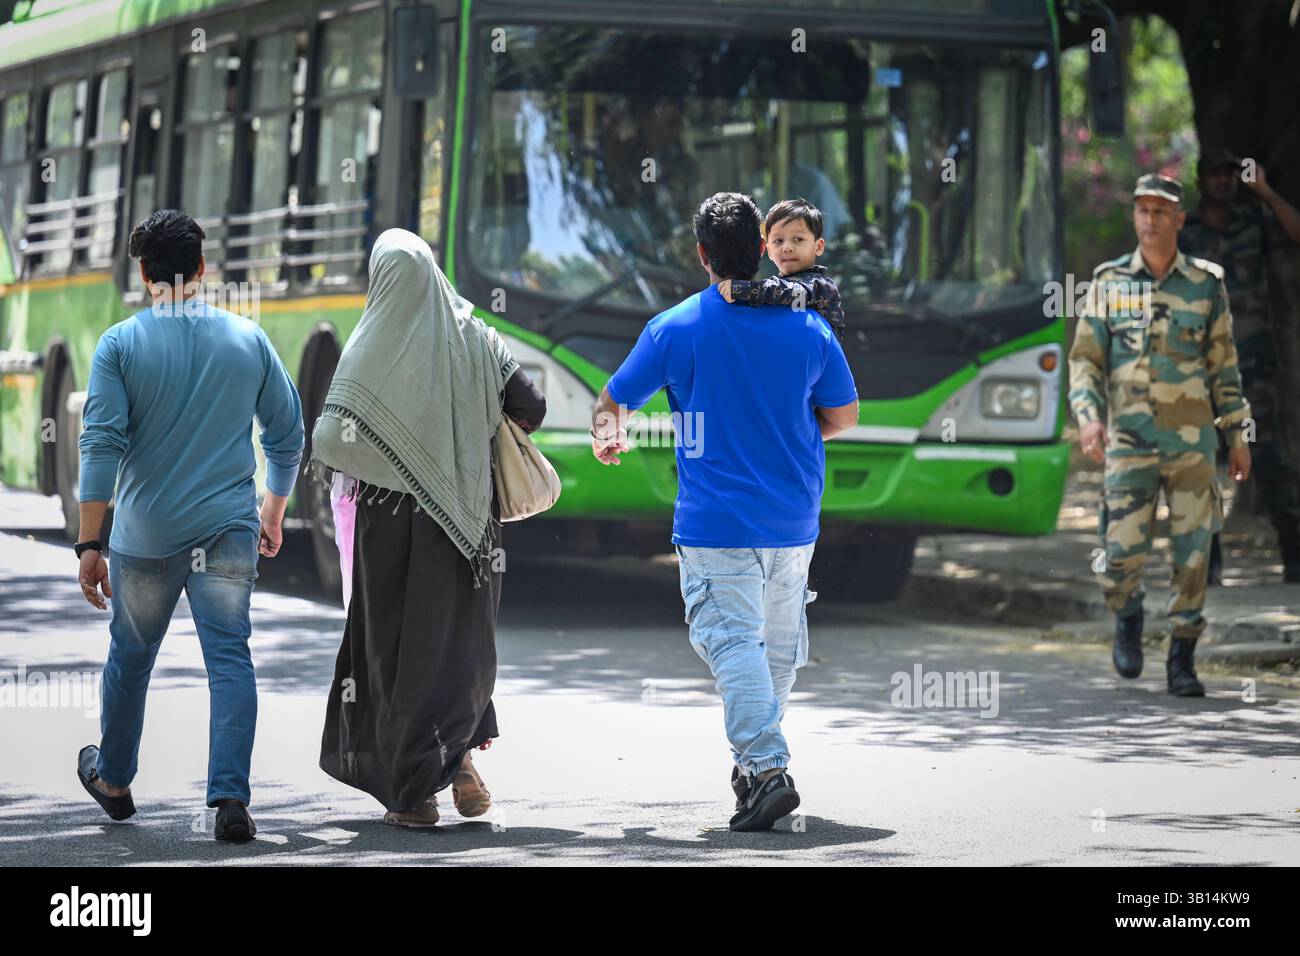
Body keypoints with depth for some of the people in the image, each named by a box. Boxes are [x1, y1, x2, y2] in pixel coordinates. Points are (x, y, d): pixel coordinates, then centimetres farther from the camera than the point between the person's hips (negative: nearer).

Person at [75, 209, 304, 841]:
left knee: (130, 659, 17)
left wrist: (90, 544, -8)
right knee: (230, 659, -2)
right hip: (229, 529, 1)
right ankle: (230, 799, -14)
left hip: (146, 534, -1)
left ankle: (113, 780, 34)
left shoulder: (121, 344, -4)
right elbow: (287, 435, 10)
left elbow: (102, 445, -10)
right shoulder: (248, 339, 3)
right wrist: (274, 512, 25)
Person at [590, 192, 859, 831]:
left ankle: (767, 769, -22)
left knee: (732, 641, -8)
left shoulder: (675, 329, -7)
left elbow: (612, 402, 3)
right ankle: (754, 758, 29)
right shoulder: (806, 326, 1)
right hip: (794, 521, 4)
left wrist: (607, 439, 26)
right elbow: (843, 414, 9)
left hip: (716, 523, -4)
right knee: (778, 645, 18)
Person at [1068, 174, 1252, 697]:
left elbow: (1223, 365, 10)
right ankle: (1128, 618, 24)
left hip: (1192, 442, 0)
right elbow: (1085, 359, 4)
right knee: (1122, 552, -8)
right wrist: (1088, 416, -13)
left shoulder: (1206, 283, 5)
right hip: (1129, 440, 0)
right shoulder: (1109, 282, 5)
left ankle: (1182, 661, 7)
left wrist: (1237, 435, 8)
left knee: (1192, 553, -3)